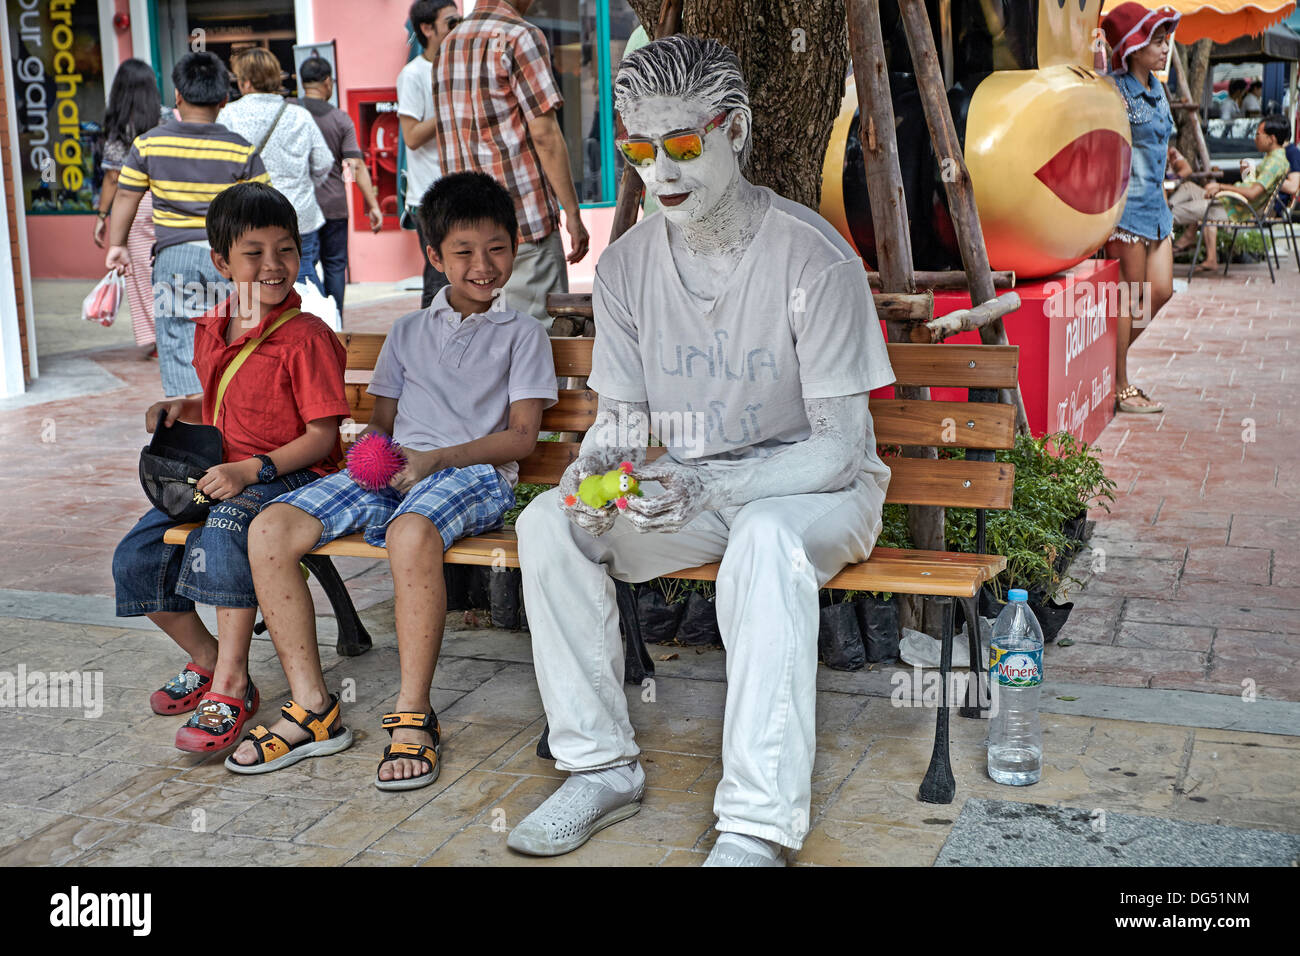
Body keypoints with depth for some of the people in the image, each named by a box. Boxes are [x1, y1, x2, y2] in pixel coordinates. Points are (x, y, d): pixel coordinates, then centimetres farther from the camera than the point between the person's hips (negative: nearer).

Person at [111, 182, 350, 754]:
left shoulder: (306, 337, -13)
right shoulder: (211, 331, 11)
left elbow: (322, 436, -14)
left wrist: (251, 470, -24)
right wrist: (181, 410, 6)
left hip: (290, 476, -8)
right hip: (217, 474, 8)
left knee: (224, 528, -37)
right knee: (134, 561, -4)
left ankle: (231, 686, -26)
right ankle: (208, 659, 19)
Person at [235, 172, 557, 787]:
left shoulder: (521, 334, 11)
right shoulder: (409, 332, 25)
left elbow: (521, 434, 0)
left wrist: (433, 459, -13)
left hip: (474, 474, -5)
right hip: (393, 471, 5)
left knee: (412, 531, -41)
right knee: (270, 530, -19)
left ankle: (413, 715, -29)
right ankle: (312, 707, -14)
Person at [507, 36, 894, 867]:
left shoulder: (813, 258, -18)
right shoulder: (627, 266, -1)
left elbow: (842, 444, -19)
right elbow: (622, 418, 6)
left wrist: (711, 491, -32)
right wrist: (594, 473, -18)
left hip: (811, 487, -5)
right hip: (687, 486, 5)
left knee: (766, 537, -39)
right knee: (548, 523, -18)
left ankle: (757, 827, -36)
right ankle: (602, 765, -8)